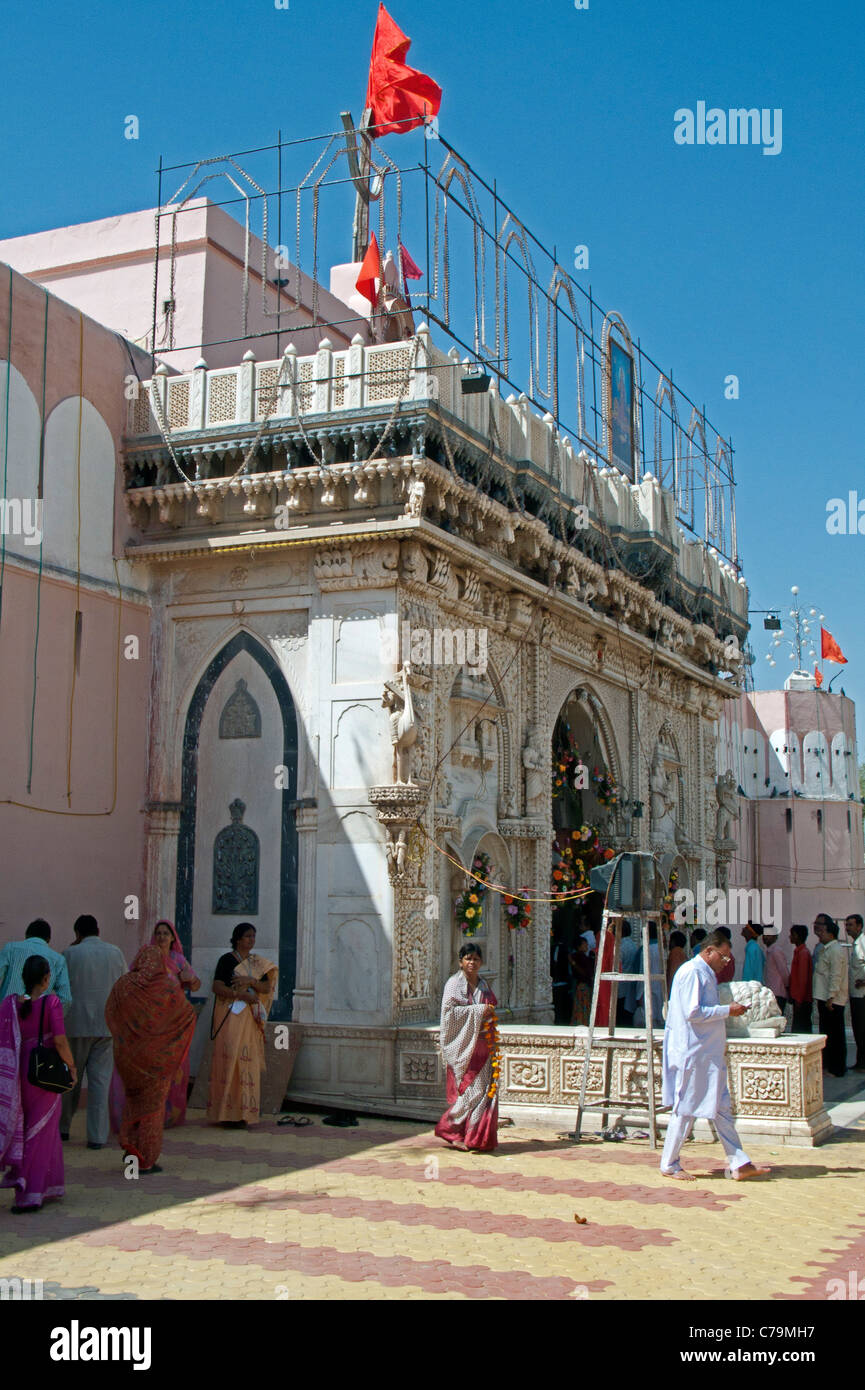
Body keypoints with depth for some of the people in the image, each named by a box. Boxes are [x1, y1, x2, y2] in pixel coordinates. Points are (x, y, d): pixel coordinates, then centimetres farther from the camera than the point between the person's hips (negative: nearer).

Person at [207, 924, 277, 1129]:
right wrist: (241, 994, -19)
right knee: (229, 1059, -10)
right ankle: (227, 1113, -9)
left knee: (248, 1061, 1)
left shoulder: (258, 963, 15)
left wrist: (250, 981, -12)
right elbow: (217, 987, -9)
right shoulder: (226, 960, 0)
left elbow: (267, 987, 7)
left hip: (250, 1017, 5)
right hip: (230, 1014, -5)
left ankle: (243, 1112, 4)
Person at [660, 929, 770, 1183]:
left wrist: (728, 1010, 9)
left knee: (722, 1108, 9)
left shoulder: (705, 973, 16)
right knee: (686, 1109, -1)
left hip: (708, 1054, 10)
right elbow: (692, 1013, -23)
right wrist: (727, 1010, -16)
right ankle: (669, 1164, 11)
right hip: (691, 1054, -10)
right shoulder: (691, 972, -15)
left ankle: (739, 1164, 11)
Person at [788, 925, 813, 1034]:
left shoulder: (803, 953, -14)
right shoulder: (798, 951, 15)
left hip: (802, 1000, -10)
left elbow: (803, 978, -19)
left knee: (799, 1030, -8)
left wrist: (799, 999, -19)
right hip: (799, 999, 10)